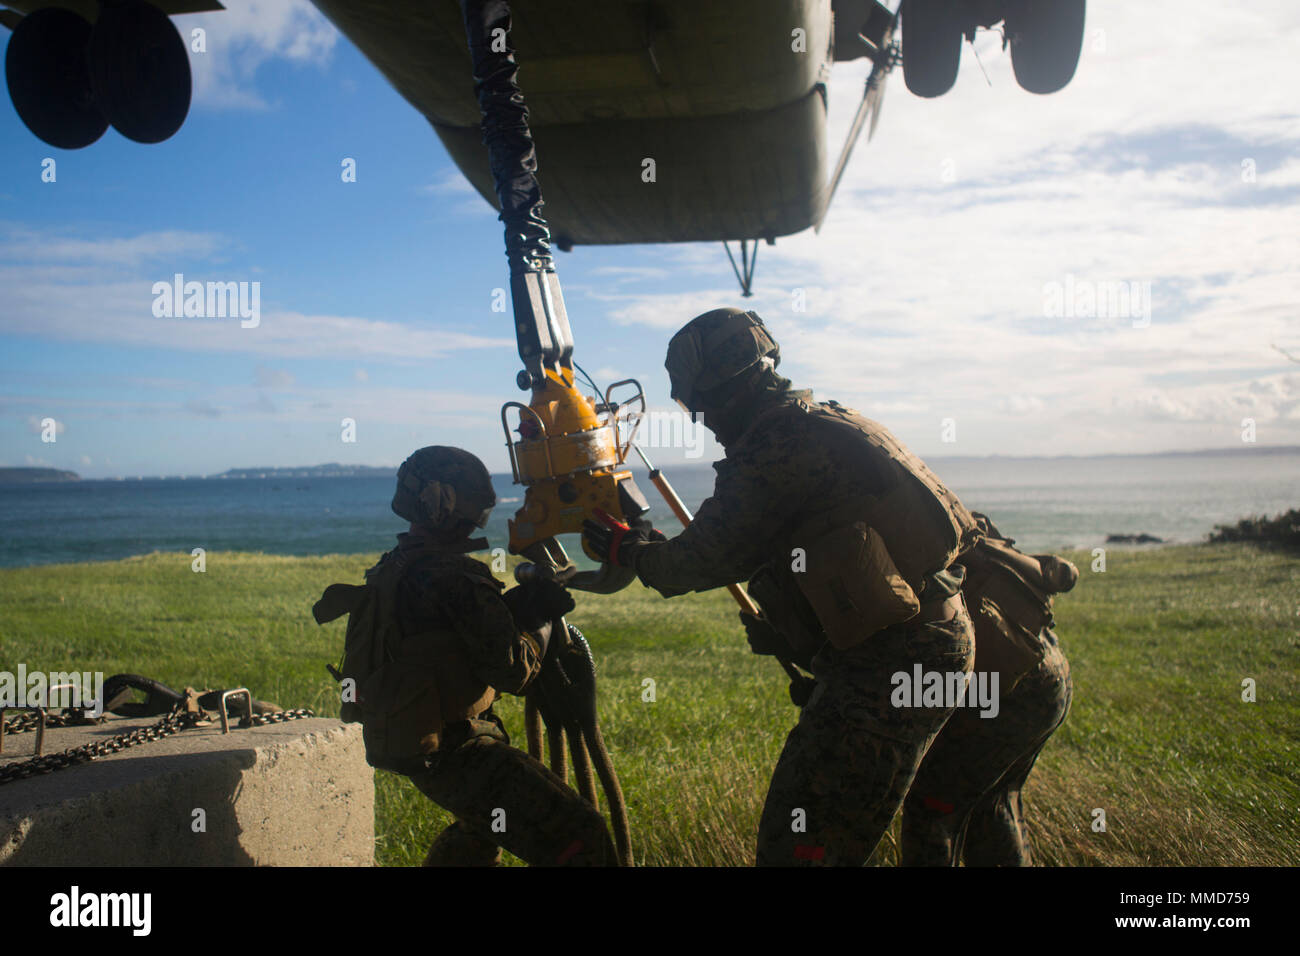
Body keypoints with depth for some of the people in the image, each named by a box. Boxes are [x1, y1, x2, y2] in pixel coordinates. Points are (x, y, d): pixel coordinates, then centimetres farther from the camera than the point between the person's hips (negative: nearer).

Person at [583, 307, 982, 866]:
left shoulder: (780, 446, -16)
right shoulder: (822, 422, 16)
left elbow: (706, 559, -10)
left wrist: (626, 551, 7)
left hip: (894, 664, -10)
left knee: (796, 845, -9)